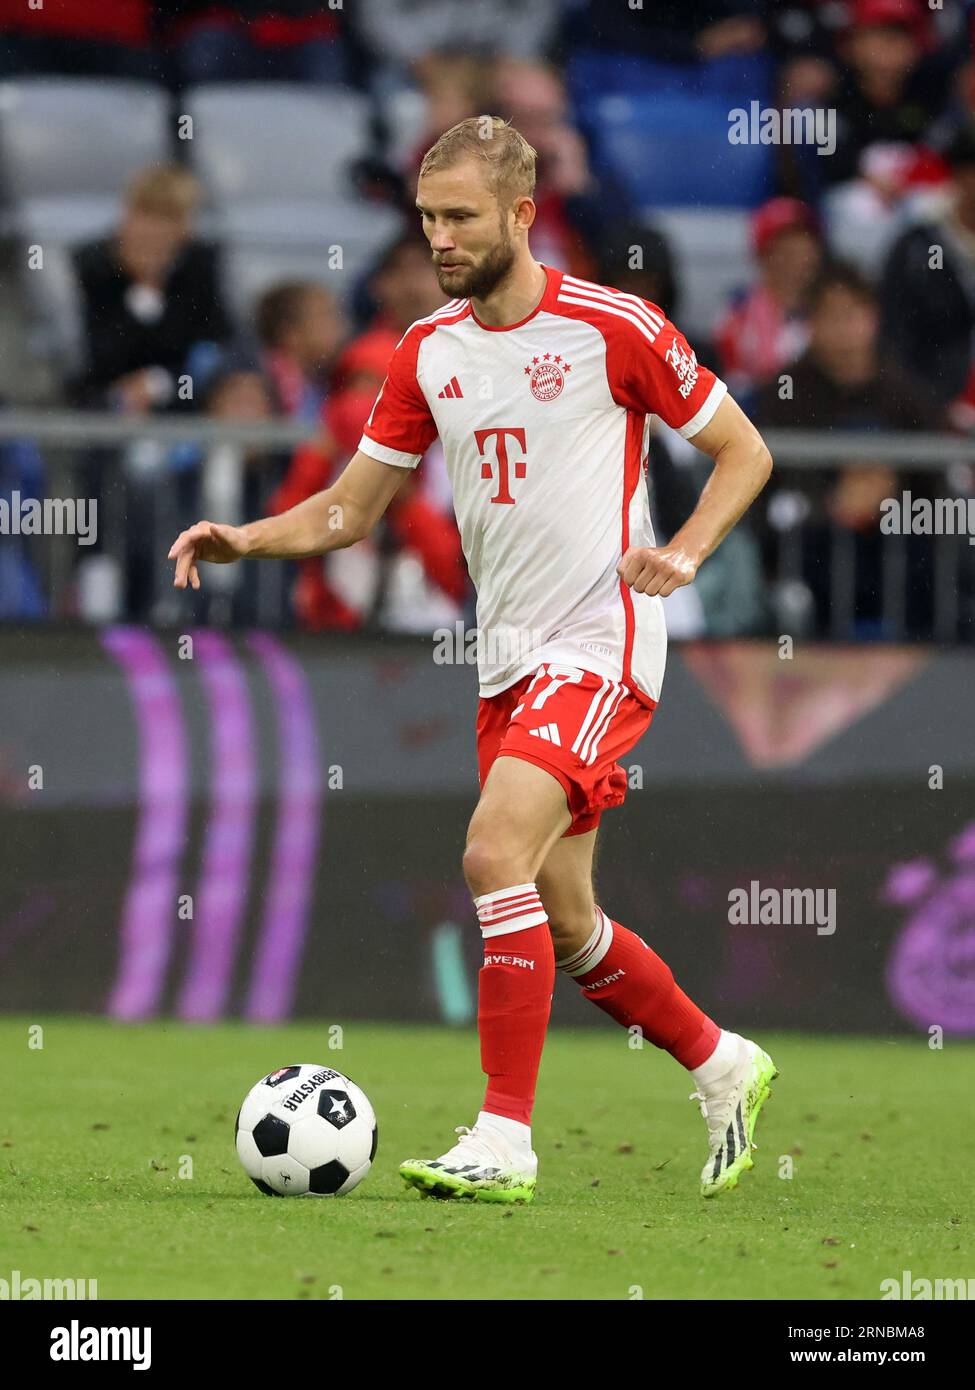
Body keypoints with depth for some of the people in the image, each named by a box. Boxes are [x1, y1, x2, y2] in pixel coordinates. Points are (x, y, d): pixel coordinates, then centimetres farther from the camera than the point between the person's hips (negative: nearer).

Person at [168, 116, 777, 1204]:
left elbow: (743, 451, 0)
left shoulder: (612, 328, -9)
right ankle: (722, 1066, 34)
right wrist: (247, 538, -5)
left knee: (497, 857, -23)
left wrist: (684, 552, -16)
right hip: (507, 661, 7)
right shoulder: (427, 351, 8)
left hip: (599, 645, -7)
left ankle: (504, 1142, -20)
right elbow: (352, 508, 13)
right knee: (560, 925, 11)